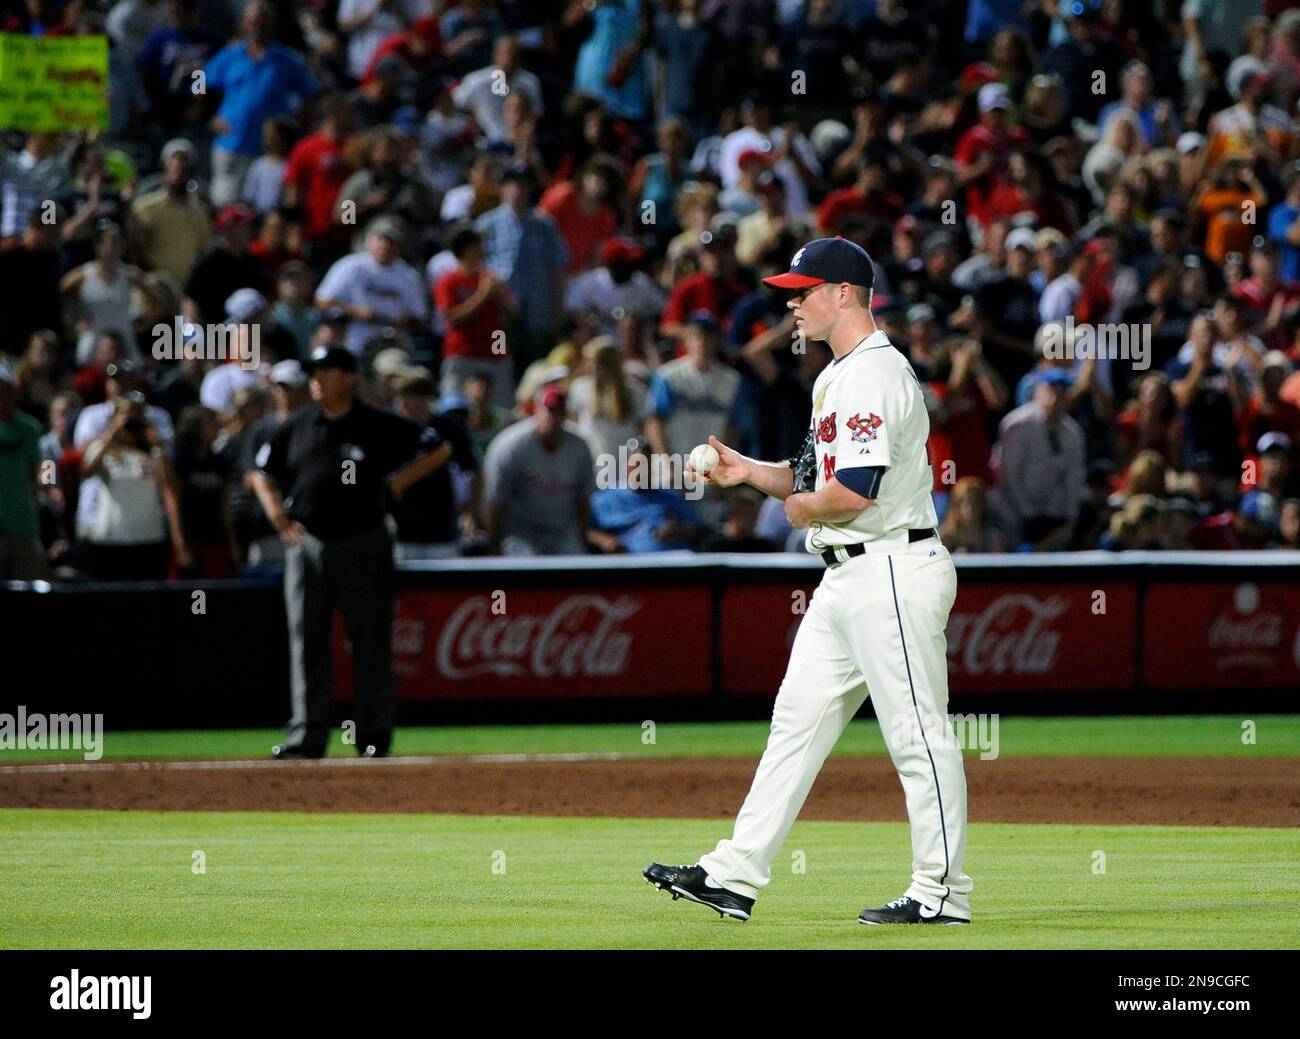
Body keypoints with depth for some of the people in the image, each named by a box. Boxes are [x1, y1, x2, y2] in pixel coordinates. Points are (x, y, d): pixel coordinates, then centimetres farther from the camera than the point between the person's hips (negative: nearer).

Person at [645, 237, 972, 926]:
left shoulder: (877, 374, -16)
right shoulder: (835, 378, 18)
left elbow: (855, 490, -25)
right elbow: (820, 478, 25)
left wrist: (802, 508, -6)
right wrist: (751, 472, 9)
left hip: (894, 572, -11)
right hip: (846, 578, 11)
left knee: (917, 734, -5)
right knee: (798, 721, 8)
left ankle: (941, 891, 0)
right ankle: (735, 876, 8)